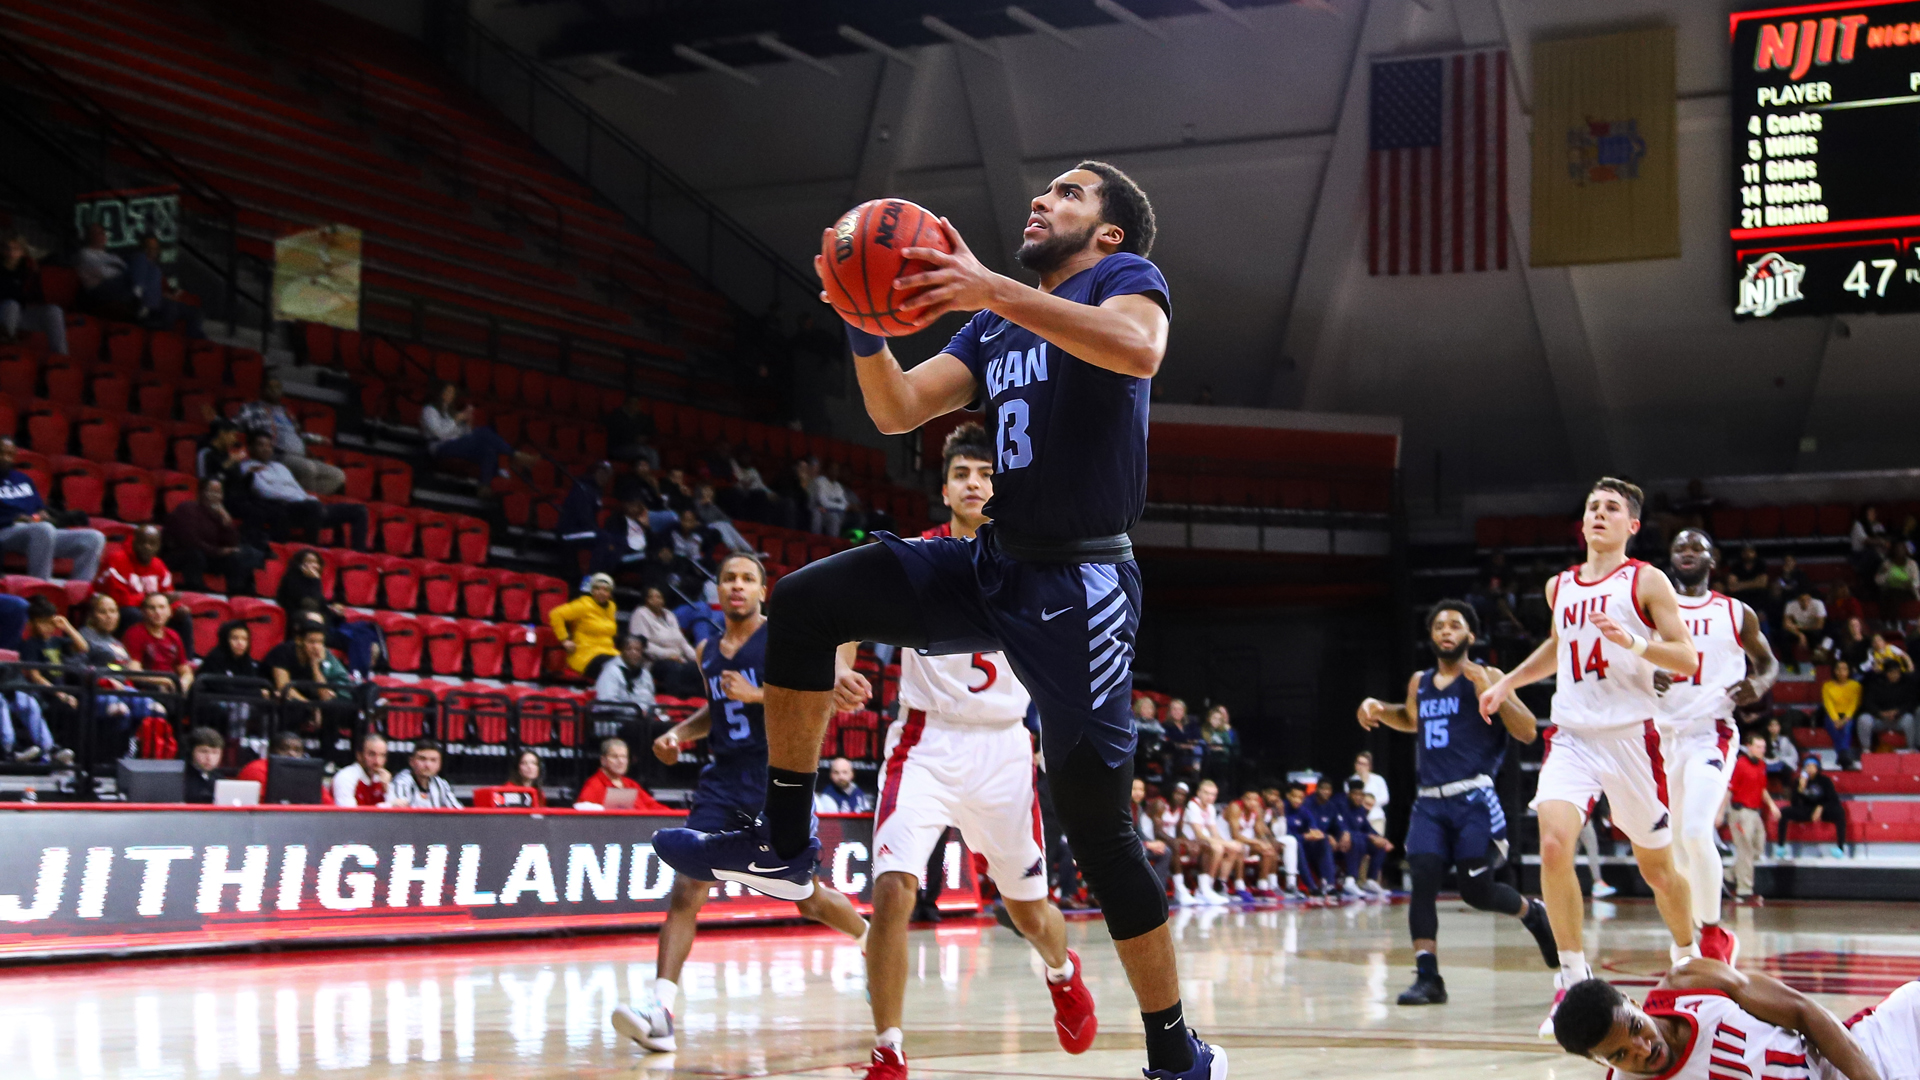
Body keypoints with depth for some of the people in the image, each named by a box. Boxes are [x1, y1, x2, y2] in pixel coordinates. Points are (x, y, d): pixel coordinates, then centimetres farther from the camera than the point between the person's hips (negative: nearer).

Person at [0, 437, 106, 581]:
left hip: (41, 532, 7)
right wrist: (13, 520, -17)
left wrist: (44, 514, 1)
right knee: (43, 529, -41)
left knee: (94, 538, -14)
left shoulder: (23, 479, 25)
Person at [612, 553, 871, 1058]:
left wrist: (759, 695, -22)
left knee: (808, 898, 6)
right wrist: (680, 733, 11)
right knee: (686, 889, -12)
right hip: (723, 781, 5)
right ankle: (661, 1012, -18)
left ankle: (876, 941, 37)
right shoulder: (708, 652, 13)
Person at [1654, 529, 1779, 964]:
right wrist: (1645, 678, -13)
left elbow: (1768, 661, 17)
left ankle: (1713, 934, -6)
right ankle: (1706, 941, 26)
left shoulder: (1737, 614, 6)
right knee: (1675, 848, 7)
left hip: (1711, 735, -3)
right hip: (1663, 735, 3)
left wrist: (1760, 684, -6)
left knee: (1696, 832, -22)